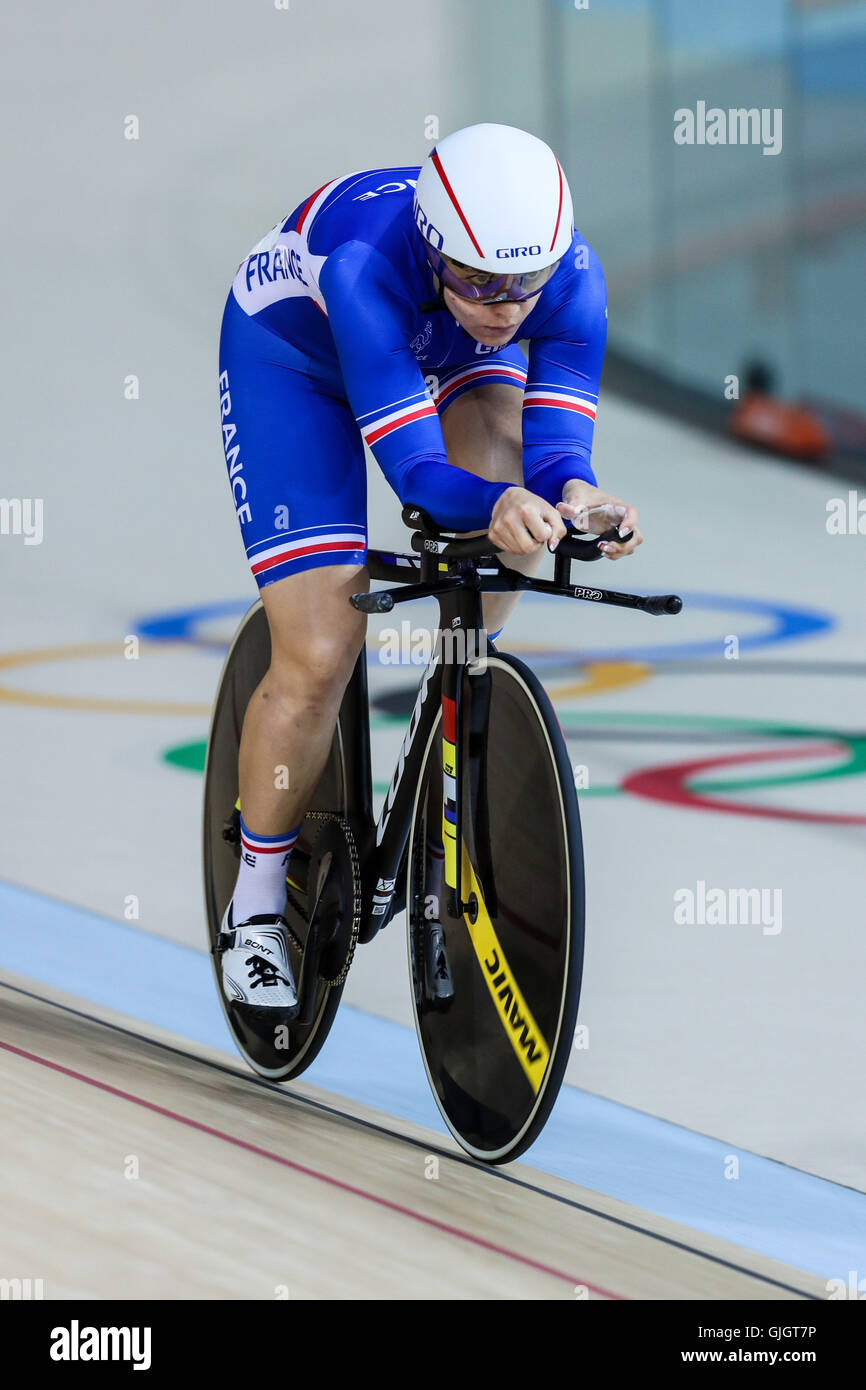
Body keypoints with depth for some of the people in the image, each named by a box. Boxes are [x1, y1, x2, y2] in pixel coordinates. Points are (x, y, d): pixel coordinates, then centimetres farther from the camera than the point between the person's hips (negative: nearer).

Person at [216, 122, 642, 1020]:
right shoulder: (365, 264, -44)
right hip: (291, 352, -4)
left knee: (514, 491, -30)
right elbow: (413, 467, -47)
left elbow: (555, 444, -36)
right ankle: (255, 905, 7)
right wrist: (497, 506, -67)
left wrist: (573, 493, -59)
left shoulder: (570, 273, -33)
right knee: (318, 658, -13)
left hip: (452, 357, 4)